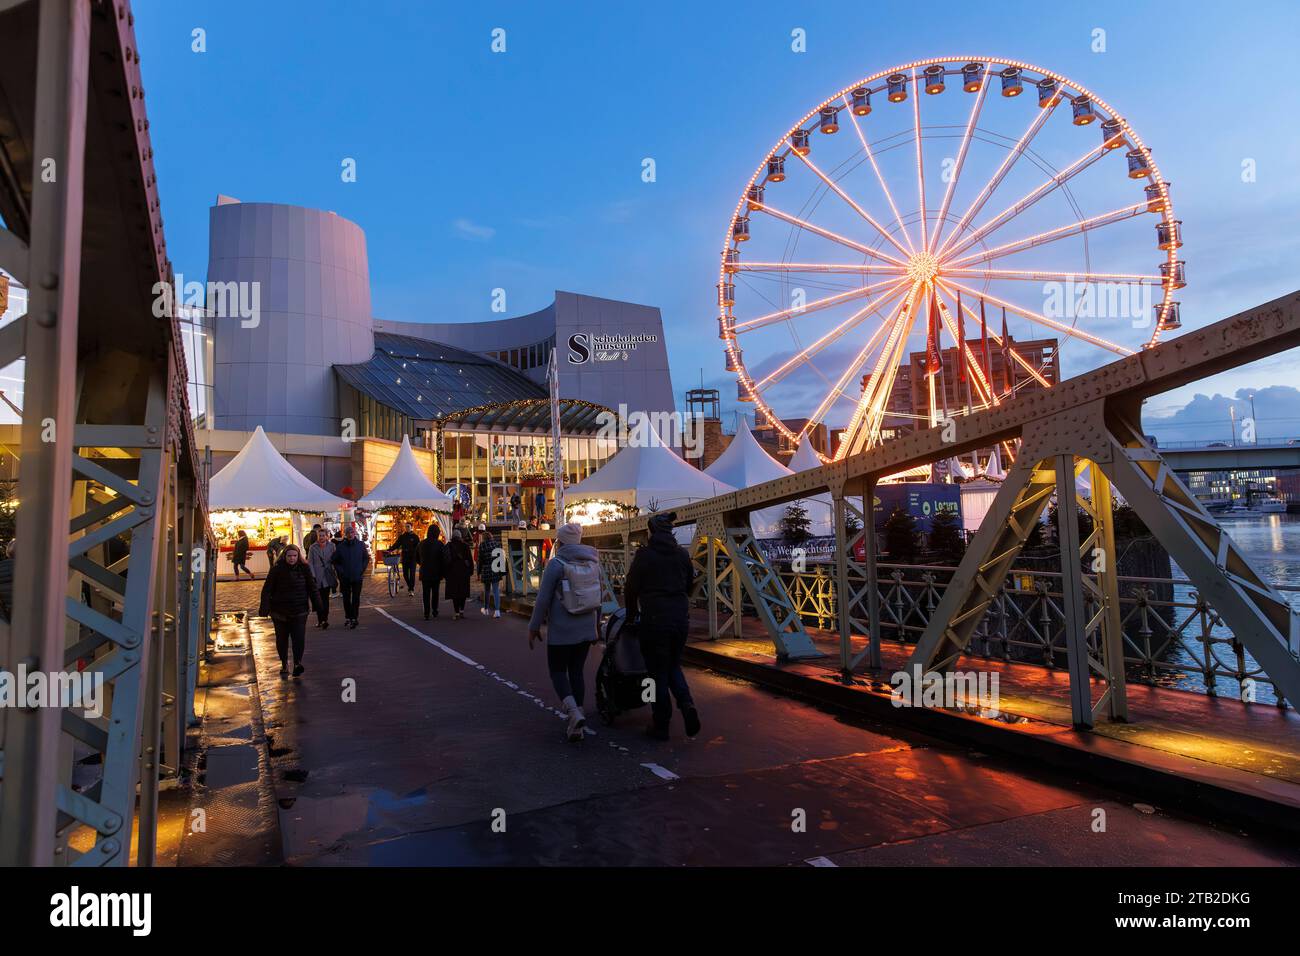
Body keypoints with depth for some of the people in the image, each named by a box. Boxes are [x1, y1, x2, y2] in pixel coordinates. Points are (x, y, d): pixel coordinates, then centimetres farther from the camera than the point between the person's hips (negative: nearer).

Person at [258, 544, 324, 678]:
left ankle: (297, 663, -8)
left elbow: (312, 588, 6)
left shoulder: (304, 569, 0)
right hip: (280, 611, 0)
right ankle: (284, 664, 26)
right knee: (281, 639, 11)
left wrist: (318, 606, 4)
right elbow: (267, 590, -3)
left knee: (299, 637, -13)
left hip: (299, 611, 0)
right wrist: (264, 608, -11)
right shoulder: (276, 570, -4)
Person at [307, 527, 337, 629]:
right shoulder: (313, 547, 0)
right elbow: (310, 562, 1)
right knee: (318, 598, 5)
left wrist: (336, 574, 2)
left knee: (325, 598, -6)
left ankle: (324, 619, -10)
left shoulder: (331, 546, 3)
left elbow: (334, 560, 7)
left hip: (327, 576, 0)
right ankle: (320, 619, 13)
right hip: (317, 577, 0)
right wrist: (312, 575, -7)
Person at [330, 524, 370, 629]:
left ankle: (354, 618, 4)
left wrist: (362, 569, 0)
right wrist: (340, 570, -2)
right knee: (346, 599, 8)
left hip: (357, 577, -1)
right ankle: (348, 617, 19)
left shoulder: (361, 545, -1)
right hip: (345, 578, 1)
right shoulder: (340, 546, -3)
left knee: (356, 598, 0)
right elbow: (334, 561, 6)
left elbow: (366, 558, 9)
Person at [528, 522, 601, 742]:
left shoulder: (556, 564, -12)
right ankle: (576, 725, 12)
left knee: (557, 671, 7)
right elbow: (598, 597, 14)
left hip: (561, 630, -5)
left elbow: (543, 599, -12)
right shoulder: (593, 563, 6)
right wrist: (597, 624, 25)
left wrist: (534, 627, -3)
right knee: (576, 671, 13)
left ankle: (574, 713, -15)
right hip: (586, 628, 5)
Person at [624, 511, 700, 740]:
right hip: (681, 617, 5)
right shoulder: (682, 554, 7)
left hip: (654, 619, -4)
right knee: (673, 666, 21)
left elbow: (631, 587, -1)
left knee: (657, 672, 6)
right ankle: (687, 704, -2)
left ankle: (661, 726, 12)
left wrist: (632, 613, 15)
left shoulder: (645, 554, -6)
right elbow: (689, 584, 14)